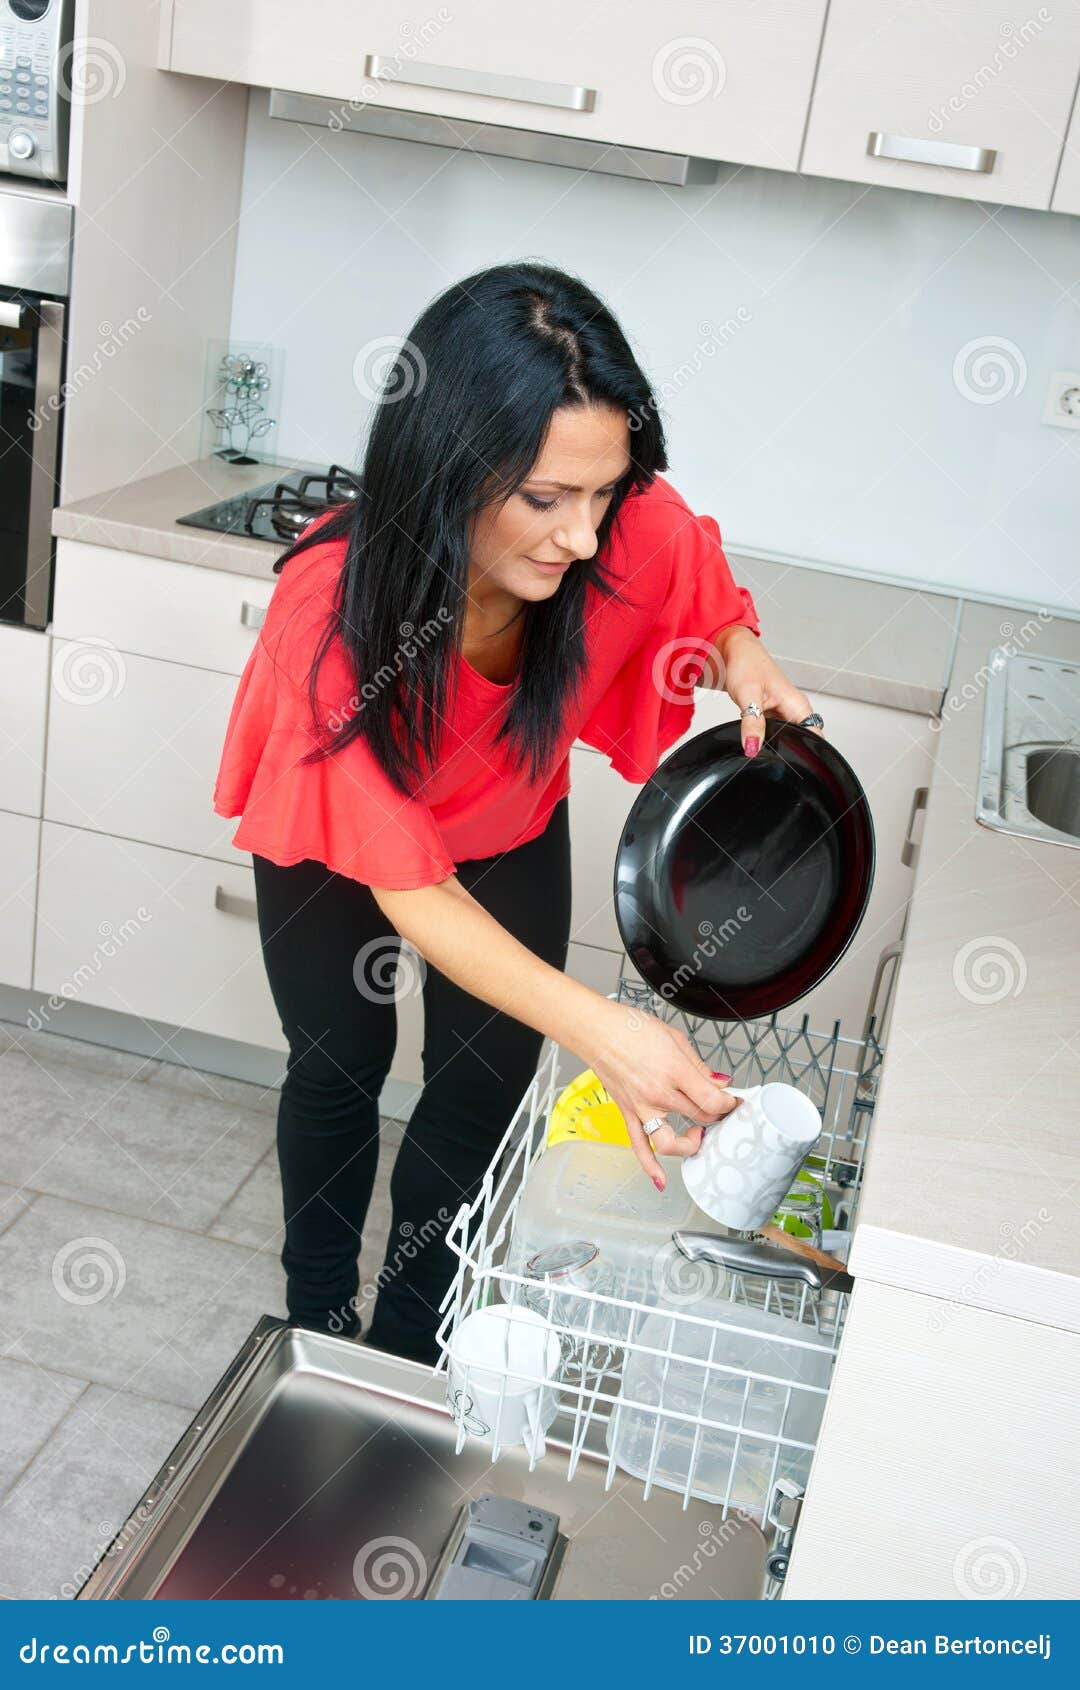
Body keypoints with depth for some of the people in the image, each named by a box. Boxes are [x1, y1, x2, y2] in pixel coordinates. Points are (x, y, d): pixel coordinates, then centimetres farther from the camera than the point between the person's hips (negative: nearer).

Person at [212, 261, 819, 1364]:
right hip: (340, 833, -2)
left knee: (485, 1086, 6)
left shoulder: (638, 533, -34)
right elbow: (410, 889, -39)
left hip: (512, 828, 3)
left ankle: (402, 1350, 29)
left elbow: (708, 599, -7)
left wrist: (740, 655, -32)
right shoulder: (329, 609, -42)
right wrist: (598, 1029, -52)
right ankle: (315, 1328, 37)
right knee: (339, 1065, 11)